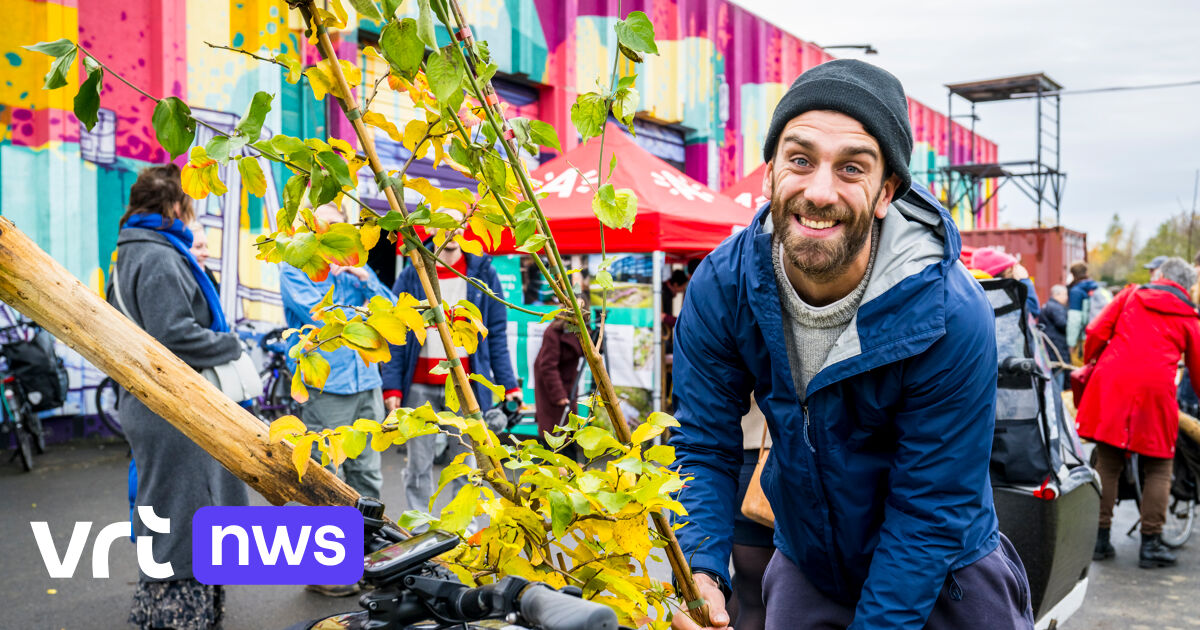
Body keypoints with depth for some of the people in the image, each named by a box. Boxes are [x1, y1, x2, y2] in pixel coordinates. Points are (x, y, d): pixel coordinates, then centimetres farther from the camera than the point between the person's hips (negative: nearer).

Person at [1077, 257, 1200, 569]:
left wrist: (1091, 363, 24)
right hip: (1156, 388, -1)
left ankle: (1100, 537, 11)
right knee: (1158, 468, 8)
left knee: (1107, 463, 8)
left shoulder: (1131, 295, 16)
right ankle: (1150, 544, 6)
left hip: (1111, 382, 2)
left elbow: (1096, 332, 8)